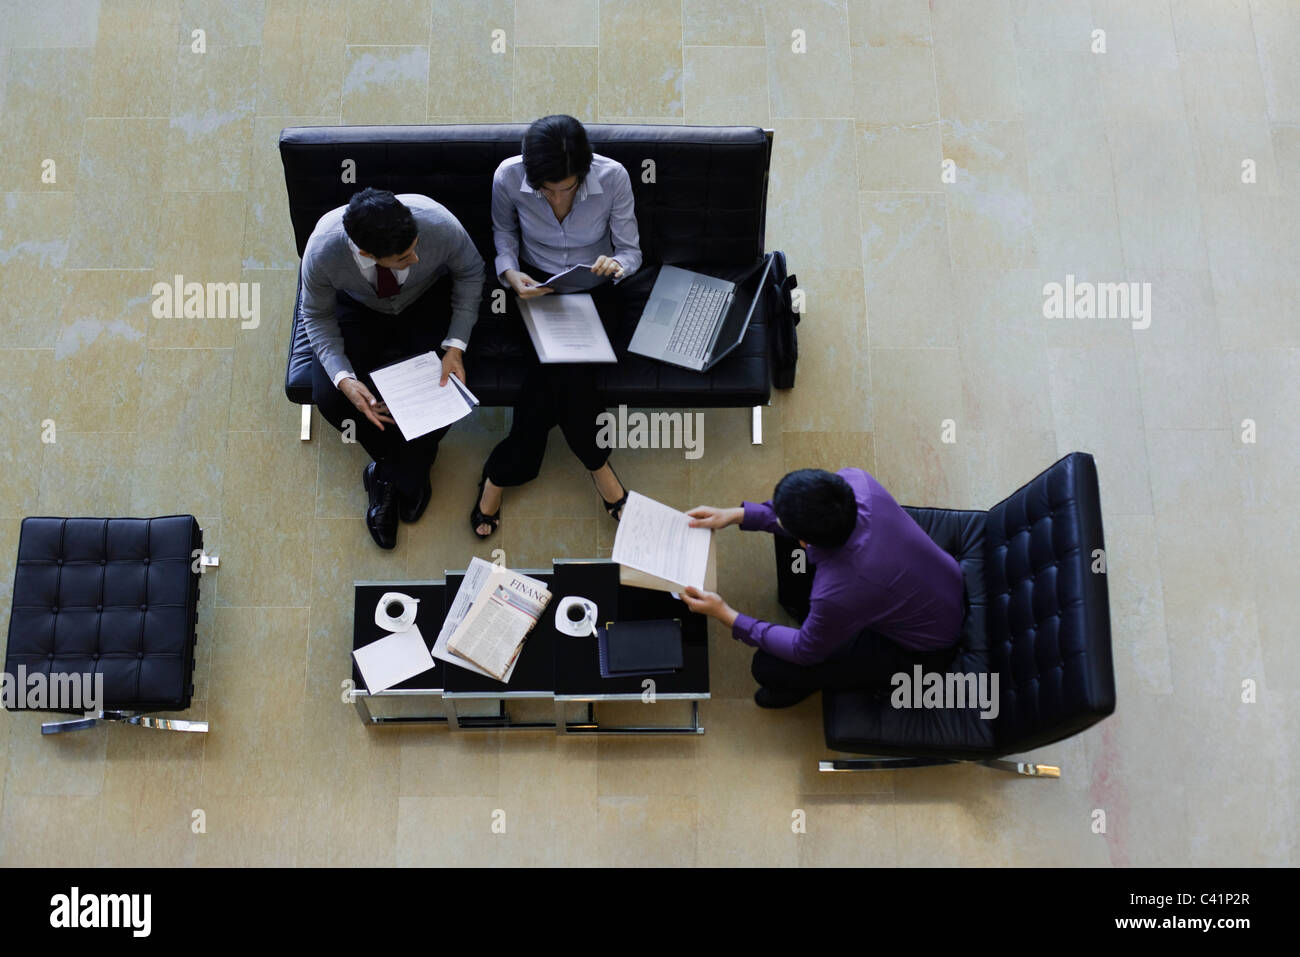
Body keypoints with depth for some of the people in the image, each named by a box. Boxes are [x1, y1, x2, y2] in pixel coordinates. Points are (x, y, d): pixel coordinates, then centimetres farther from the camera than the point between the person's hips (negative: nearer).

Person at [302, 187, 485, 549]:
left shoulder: (439, 224, -38)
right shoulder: (322, 250, -36)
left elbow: (470, 271, -15)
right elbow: (317, 316, -16)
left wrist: (455, 346, -24)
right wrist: (344, 378, -32)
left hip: (428, 299, 0)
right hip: (358, 305, 0)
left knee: (447, 388, -24)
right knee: (328, 395, -21)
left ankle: (392, 475, 6)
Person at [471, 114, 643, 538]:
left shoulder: (613, 177, -22)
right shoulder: (508, 177, -20)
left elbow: (632, 252, -11)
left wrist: (615, 265, -34)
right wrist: (511, 273, -17)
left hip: (594, 288, 0)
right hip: (537, 285, 0)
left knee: (557, 366, -27)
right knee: (568, 368, -27)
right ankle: (597, 466, -6)